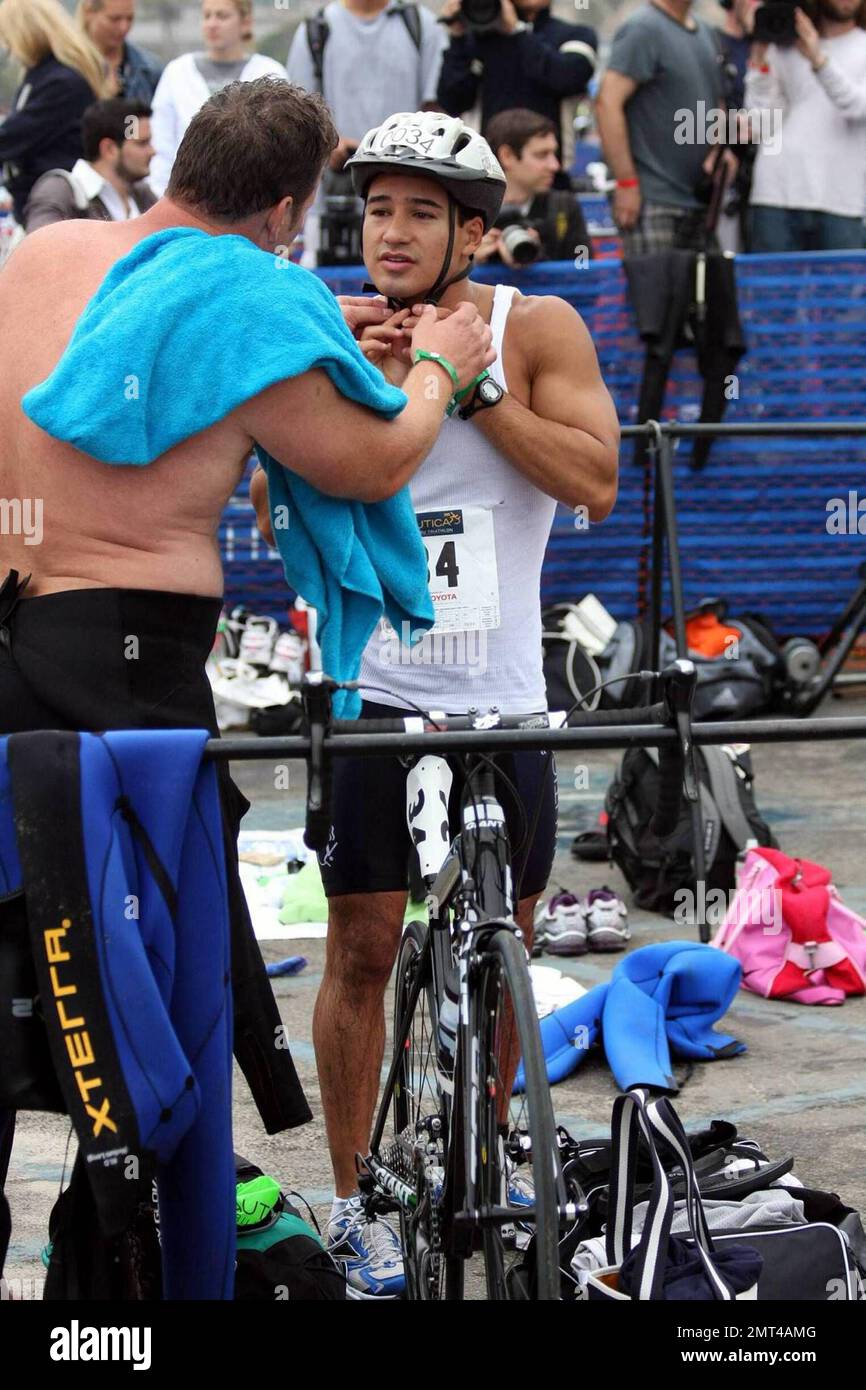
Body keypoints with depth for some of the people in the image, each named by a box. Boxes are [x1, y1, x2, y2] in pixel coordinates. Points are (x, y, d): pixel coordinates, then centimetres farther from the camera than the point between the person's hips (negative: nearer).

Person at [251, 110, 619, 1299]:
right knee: (363, 951, -1)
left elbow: (595, 485, -15)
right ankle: (354, 1207, 9)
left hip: (501, 702, 1)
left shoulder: (537, 330, -4)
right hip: (369, 690, -1)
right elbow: (277, 513, -6)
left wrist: (476, 386, -21)